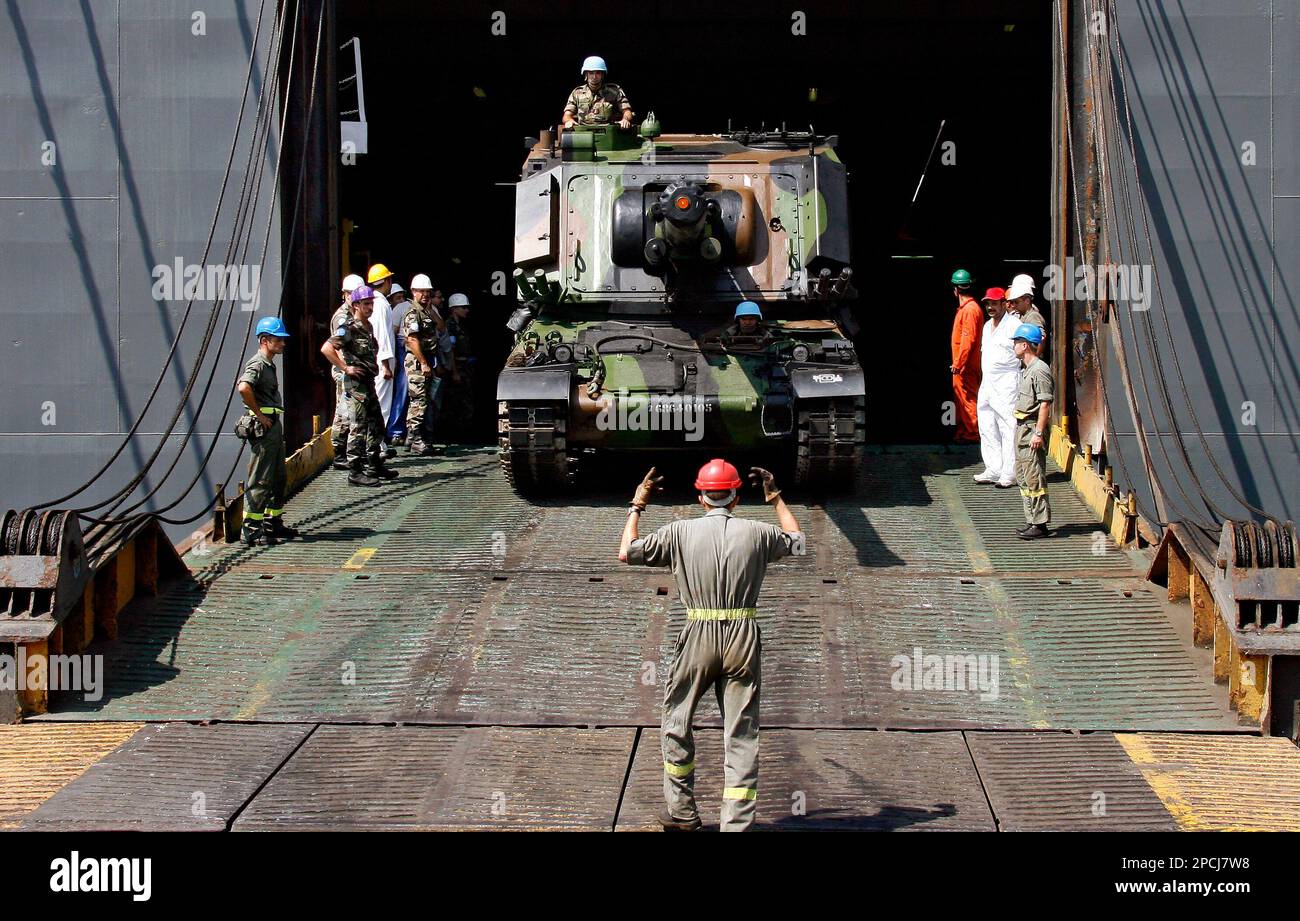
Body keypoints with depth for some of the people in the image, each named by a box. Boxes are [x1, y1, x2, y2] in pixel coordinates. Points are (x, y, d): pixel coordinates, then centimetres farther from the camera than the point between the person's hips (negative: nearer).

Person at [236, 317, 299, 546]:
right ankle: (251, 529, -7)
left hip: (274, 424, 10)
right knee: (260, 480, -8)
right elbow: (244, 388, -32)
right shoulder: (257, 364, -14)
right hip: (263, 425, -10)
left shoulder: (269, 364, 17)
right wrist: (258, 414, -22)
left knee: (279, 478, 16)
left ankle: (273, 523, 26)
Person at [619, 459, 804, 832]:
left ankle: (682, 811, 25)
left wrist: (637, 506, 18)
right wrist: (776, 499, 33)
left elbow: (627, 552, 6)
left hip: (699, 637, -1)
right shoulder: (758, 532, 2)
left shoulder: (680, 532, -3)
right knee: (741, 734, 5)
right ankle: (737, 822, 1)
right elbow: (797, 540, 23)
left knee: (677, 721, 18)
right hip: (744, 639, 1)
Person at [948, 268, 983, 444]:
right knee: (960, 399, 15)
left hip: (966, 366, -10)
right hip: (963, 366, 10)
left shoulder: (970, 309, -17)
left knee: (967, 399, -6)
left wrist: (958, 364, -20)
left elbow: (968, 340, -21)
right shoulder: (966, 307, 14)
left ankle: (973, 434, -2)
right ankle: (962, 433, 21)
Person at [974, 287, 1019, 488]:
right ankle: (994, 470, 16)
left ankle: (1009, 474, -8)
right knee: (987, 428, 10)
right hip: (987, 382, 9)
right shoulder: (987, 325, 18)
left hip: (1006, 383, -9)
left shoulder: (1013, 324, -9)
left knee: (1008, 428, -9)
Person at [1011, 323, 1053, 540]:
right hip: (1022, 427, 11)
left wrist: (1038, 433, -22)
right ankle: (1032, 521, 20)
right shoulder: (1027, 369, 16)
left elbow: (1045, 404, -20)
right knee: (1023, 477, 14)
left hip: (1032, 429, -11)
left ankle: (1040, 524, -6)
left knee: (1034, 478, -8)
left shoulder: (1040, 370, -16)